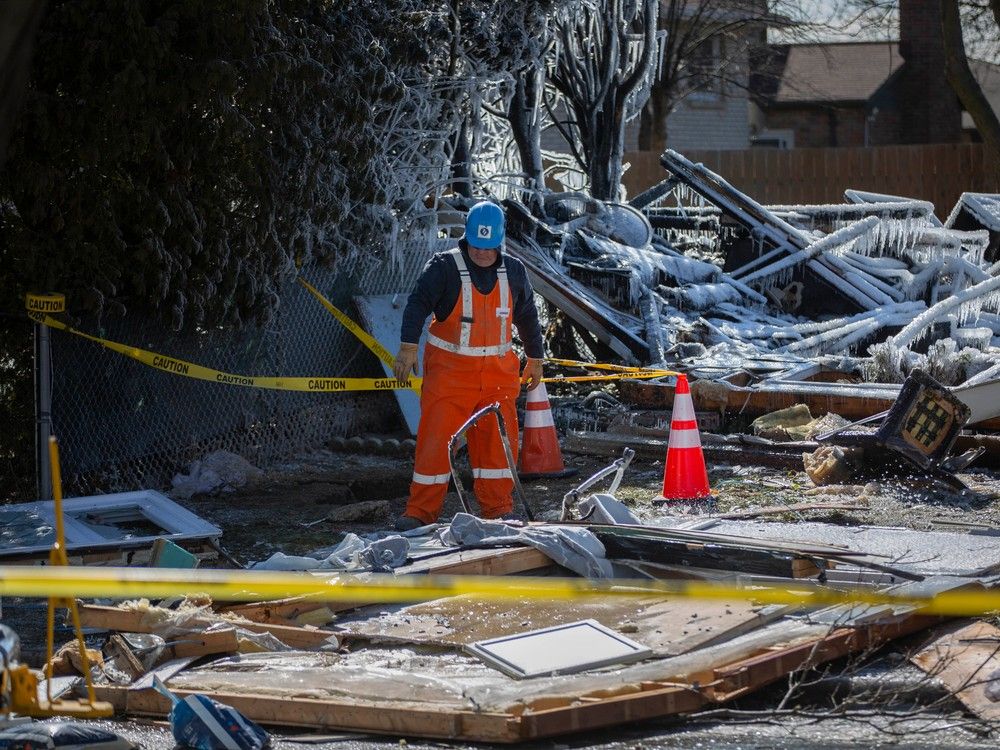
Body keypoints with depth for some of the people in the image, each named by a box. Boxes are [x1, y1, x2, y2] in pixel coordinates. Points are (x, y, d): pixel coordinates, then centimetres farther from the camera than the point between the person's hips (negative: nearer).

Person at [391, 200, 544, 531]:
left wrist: (535, 359, 26)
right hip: (449, 369, -4)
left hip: (497, 370, 4)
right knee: (436, 438, -6)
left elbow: (527, 316, 20)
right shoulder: (444, 266, -8)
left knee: (499, 440, 4)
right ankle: (421, 510, -1)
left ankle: (497, 508, 15)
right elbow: (418, 303, -17)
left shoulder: (513, 271, 7)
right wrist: (408, 347, -29)